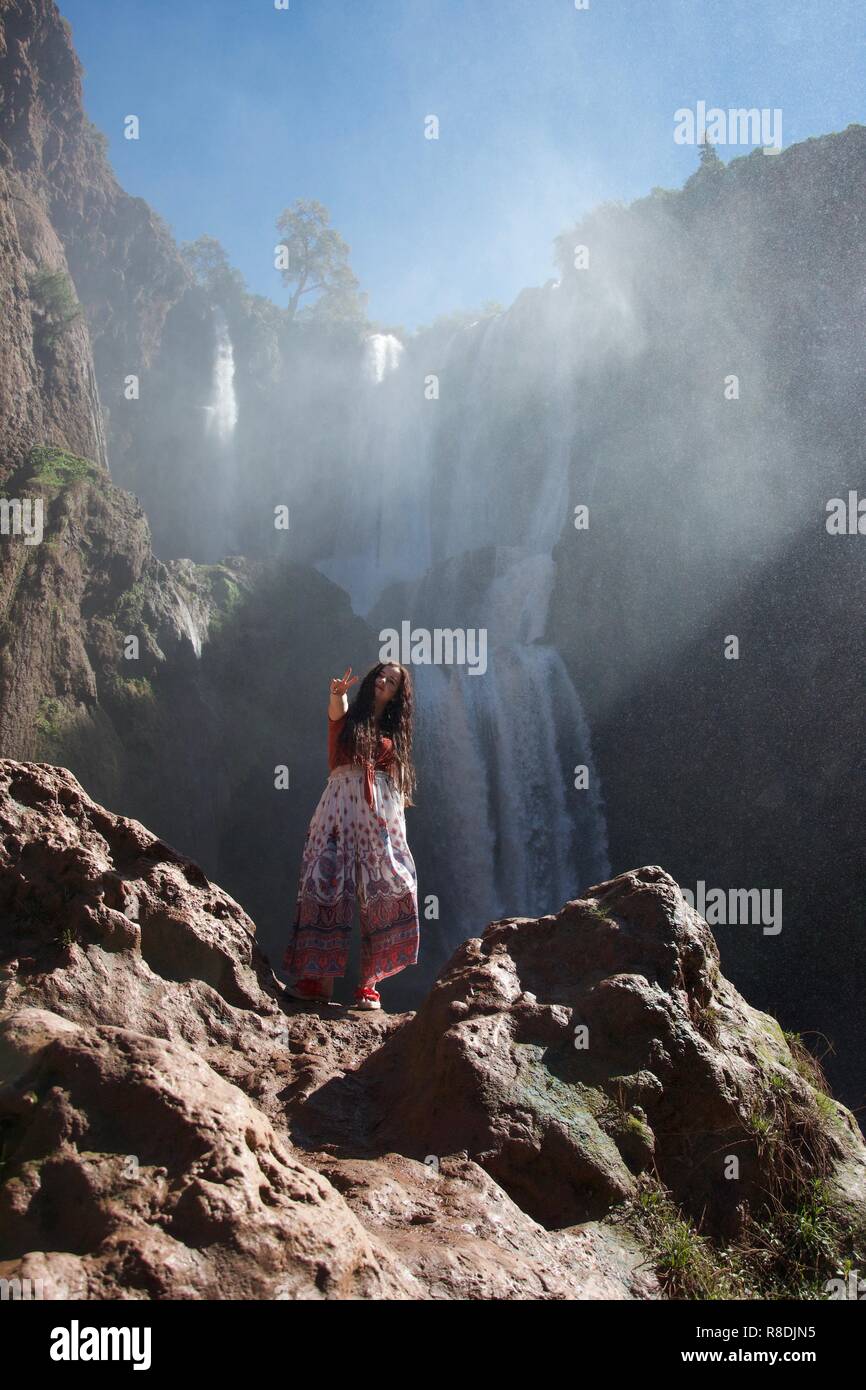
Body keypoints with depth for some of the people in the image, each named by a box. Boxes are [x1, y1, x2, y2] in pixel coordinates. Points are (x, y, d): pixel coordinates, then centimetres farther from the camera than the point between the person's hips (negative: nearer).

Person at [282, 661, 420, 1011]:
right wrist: (337, 692, -35)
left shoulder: (394, 732, 20)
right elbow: (336, 710, -12)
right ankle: (320, 978, -13)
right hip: (340, 806, -2)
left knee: (380, 891, -9)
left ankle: (368, 983, -9)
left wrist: (399, 812, 1)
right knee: (328, 887, -11)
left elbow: (398, 783, 17)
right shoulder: (349, 716, 13)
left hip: (381, 814, 2)